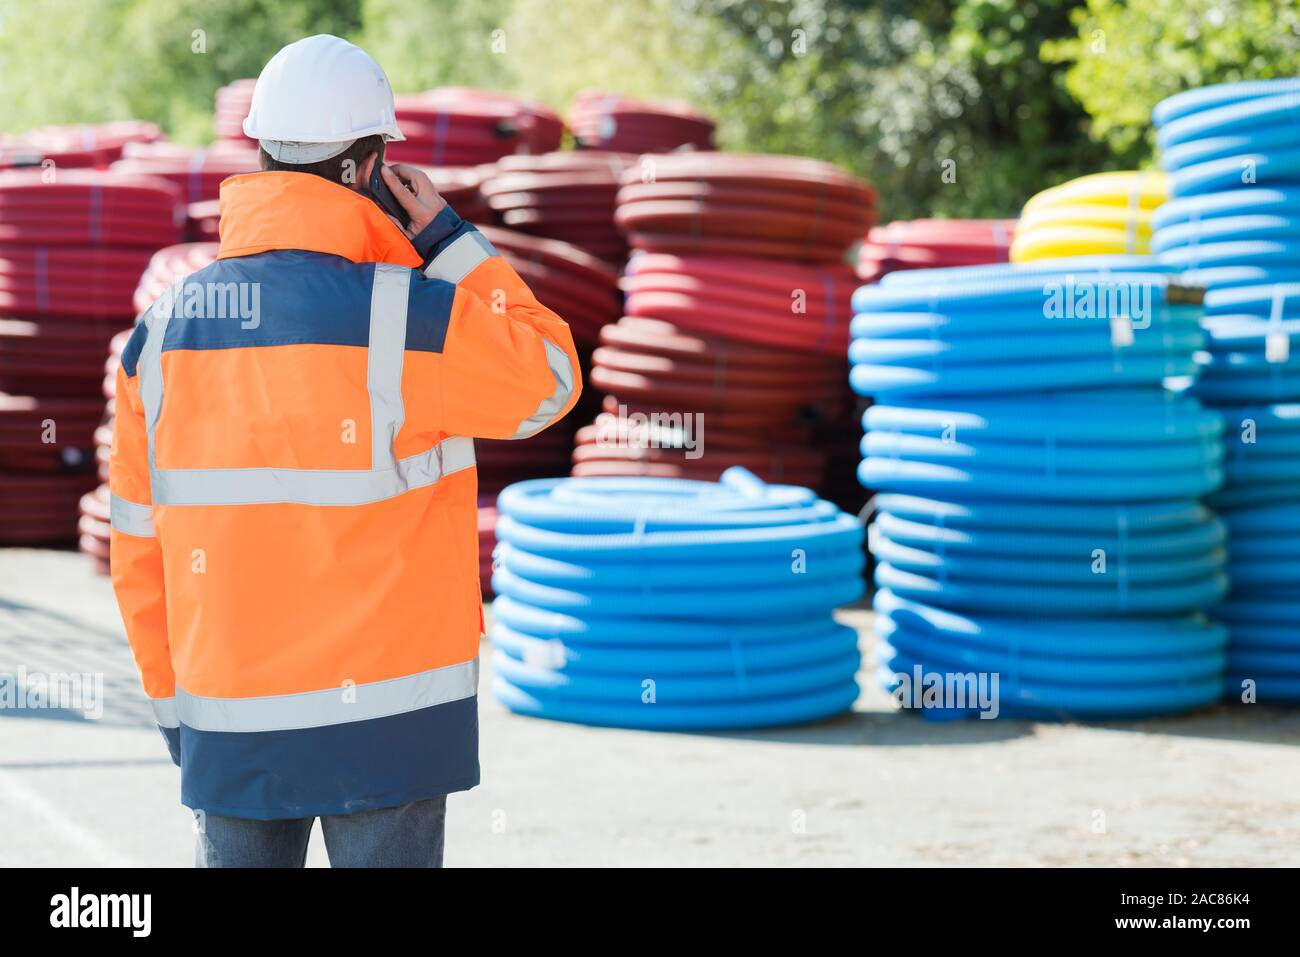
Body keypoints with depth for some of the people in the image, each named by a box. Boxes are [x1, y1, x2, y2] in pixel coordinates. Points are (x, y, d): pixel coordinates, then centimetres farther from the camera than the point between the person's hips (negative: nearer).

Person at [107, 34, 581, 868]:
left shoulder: (165, 328, 2)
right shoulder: (404, 315, -14)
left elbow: (140, 548, 7)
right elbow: (547, 379, 1)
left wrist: (177, 705, 18)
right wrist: (452, 240, 5)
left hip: (229, 721, 5)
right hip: (378, 714, -4)